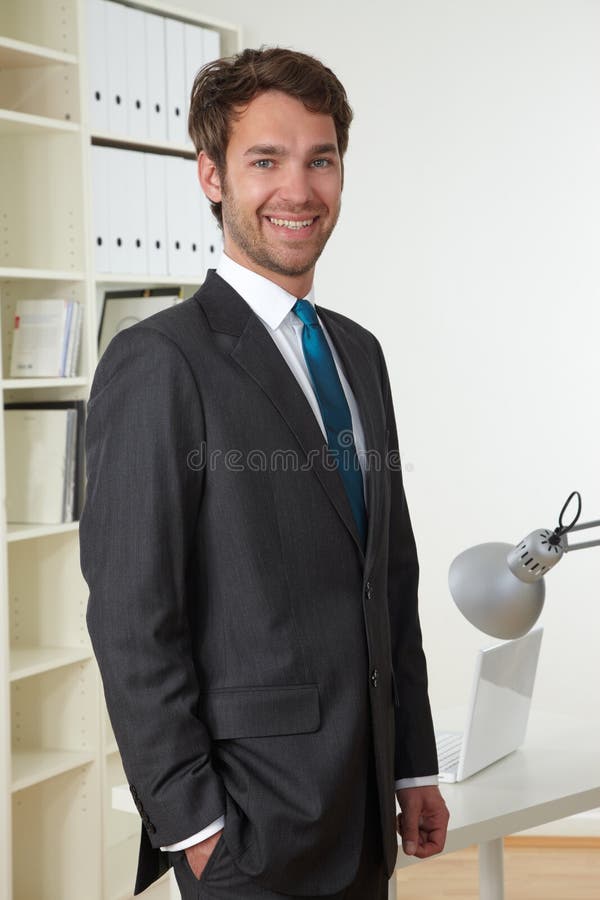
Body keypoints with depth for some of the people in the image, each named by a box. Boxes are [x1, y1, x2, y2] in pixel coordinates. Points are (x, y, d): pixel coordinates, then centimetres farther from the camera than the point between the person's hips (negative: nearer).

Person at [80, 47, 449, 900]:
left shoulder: (359, 352, 12)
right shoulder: (157, 364, -13)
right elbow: (131, 621, -15)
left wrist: (416, 767, 13)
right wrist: (190, 822, -15)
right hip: (252, 826, -7)